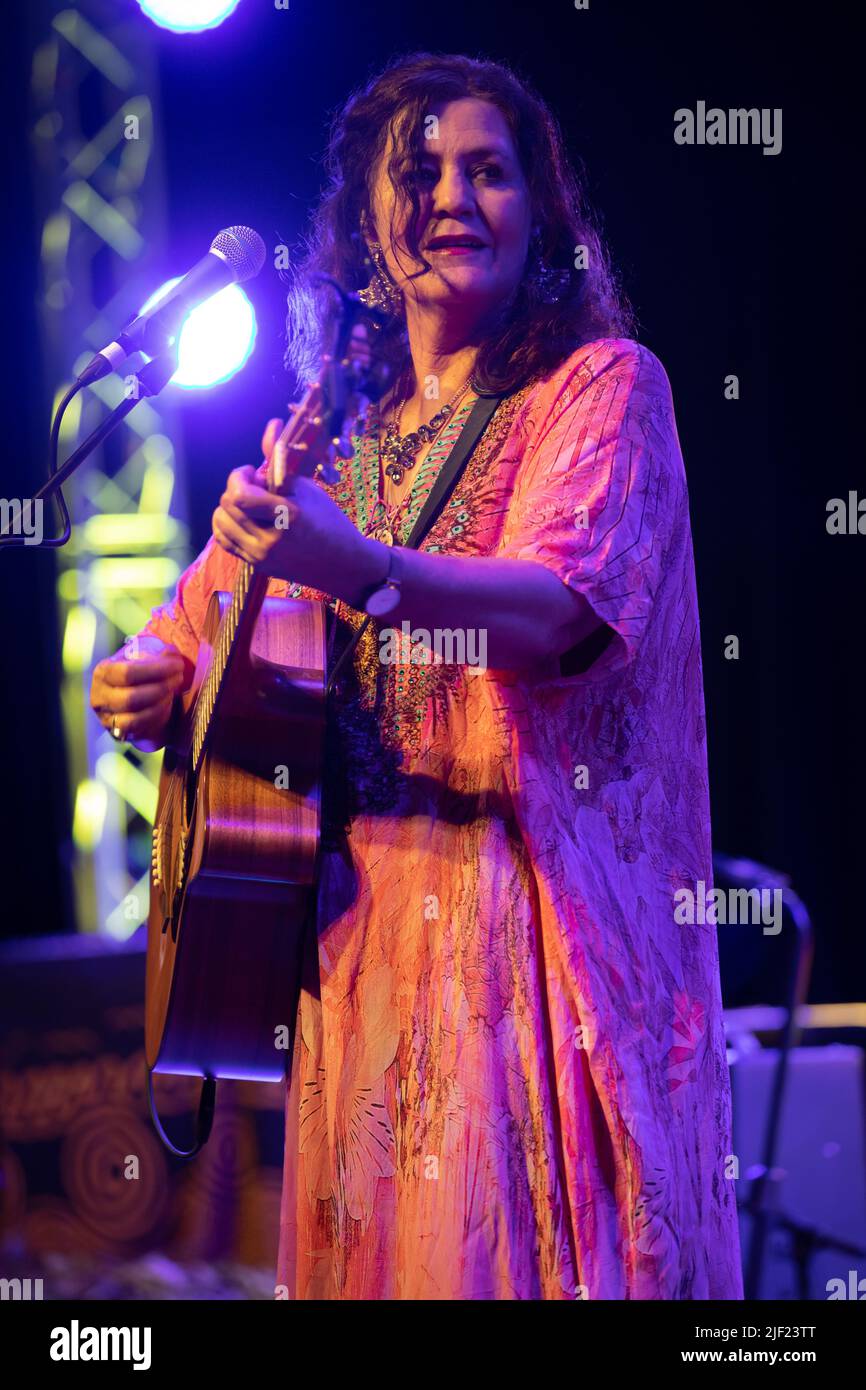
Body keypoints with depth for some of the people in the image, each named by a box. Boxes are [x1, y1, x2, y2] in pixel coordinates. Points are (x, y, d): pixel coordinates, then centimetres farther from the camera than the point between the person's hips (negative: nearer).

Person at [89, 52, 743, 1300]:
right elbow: (202, 615, 27)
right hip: (352, 908, 5)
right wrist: (145, 685, 4)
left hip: (536, 902, -5)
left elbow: (558, 610, -21)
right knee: (370, 1239, 8)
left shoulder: (603, 385, -2)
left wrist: (362, 572, -38)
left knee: (510, 1237, -9)